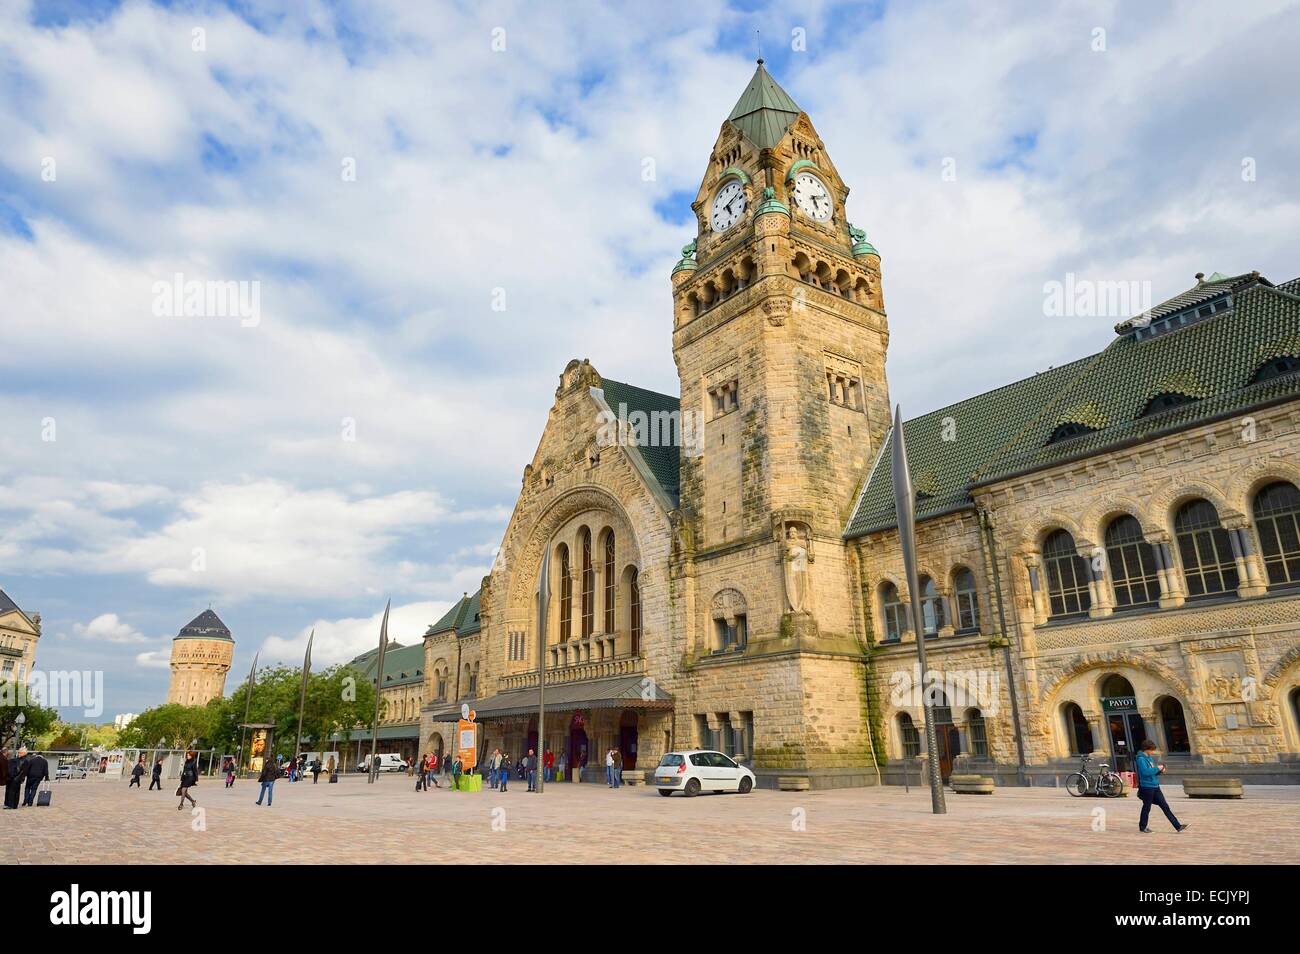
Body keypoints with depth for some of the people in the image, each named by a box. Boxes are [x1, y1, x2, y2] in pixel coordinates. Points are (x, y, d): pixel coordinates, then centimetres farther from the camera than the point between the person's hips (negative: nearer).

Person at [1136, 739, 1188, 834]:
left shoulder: (1150, 758, 13)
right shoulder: (1141, 759, -15)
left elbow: (1153, 772, 19)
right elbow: (1145, 772, -27)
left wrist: (1160, 770, 0)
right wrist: (1157, 768, -16)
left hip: (1155, 786, 8)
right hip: (1147, 787, -8)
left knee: (1165, 806, 7)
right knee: (1147, 808, 4)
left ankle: (1178, 826, 9)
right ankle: (1142, 827, 17)